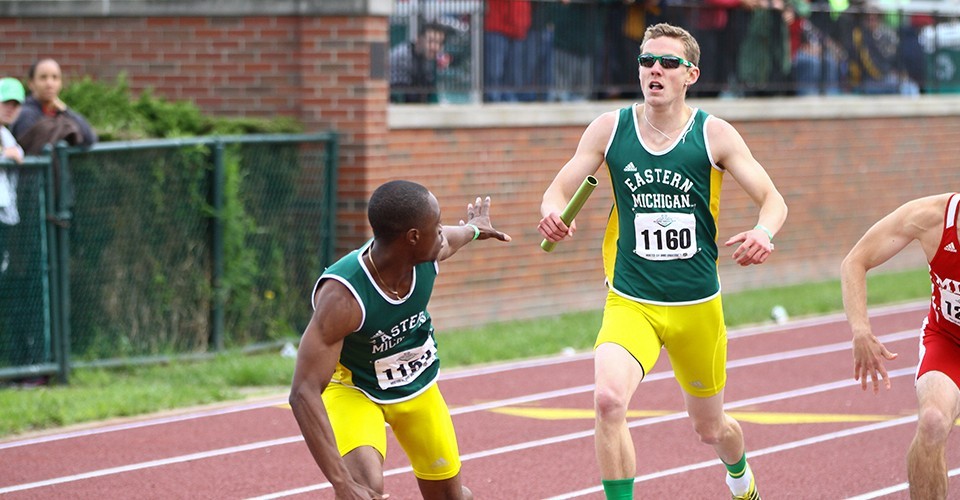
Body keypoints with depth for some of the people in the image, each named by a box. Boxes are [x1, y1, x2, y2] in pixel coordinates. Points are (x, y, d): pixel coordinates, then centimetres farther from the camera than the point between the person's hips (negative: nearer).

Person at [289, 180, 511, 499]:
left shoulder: (428, 255, -20)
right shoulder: (342, 296, -39)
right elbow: (304, 393, -44)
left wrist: (474, 229, 34)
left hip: (418, 385, 6)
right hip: (353, 388, -6)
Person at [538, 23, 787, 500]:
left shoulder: (714, 134, -6)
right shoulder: (609, 128, -2)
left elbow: (773, 200, -4)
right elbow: (559, 190, 0)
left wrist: (764, 232, -28)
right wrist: (552, 214, -25)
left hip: (698, 307, 0)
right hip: (630, 304, 0)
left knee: (710, 428, 17)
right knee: (608, 399, -29)